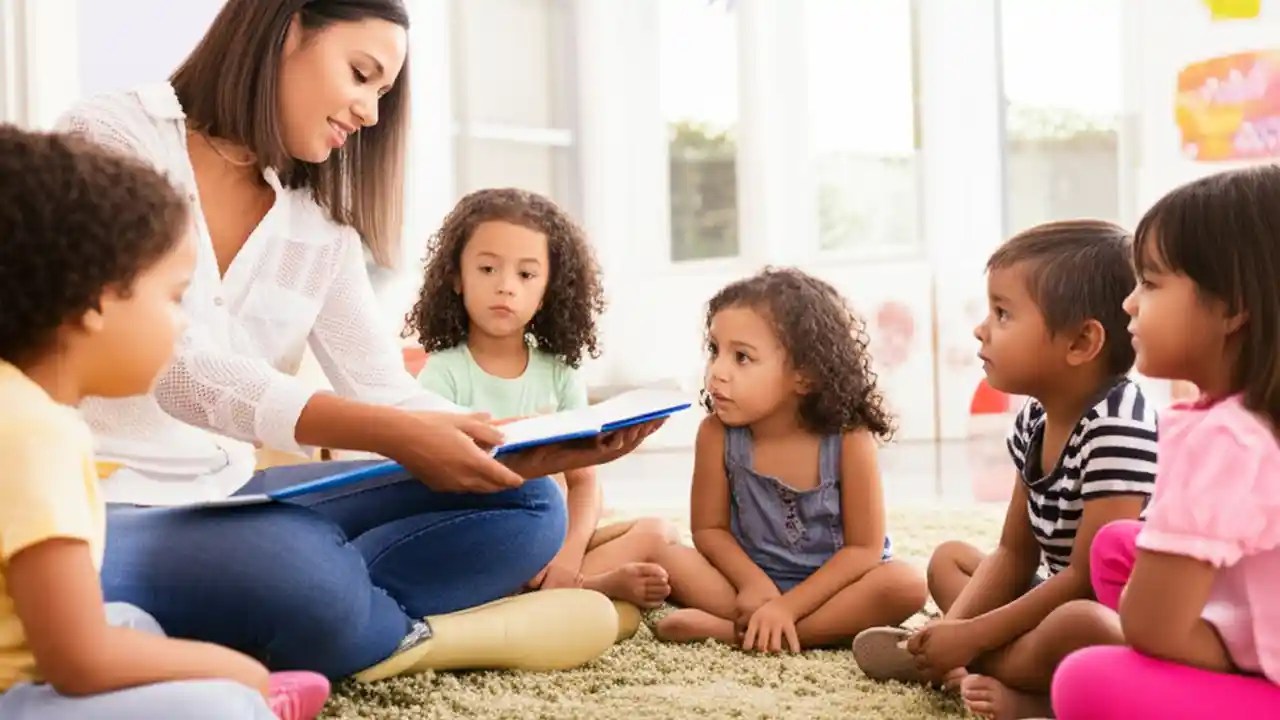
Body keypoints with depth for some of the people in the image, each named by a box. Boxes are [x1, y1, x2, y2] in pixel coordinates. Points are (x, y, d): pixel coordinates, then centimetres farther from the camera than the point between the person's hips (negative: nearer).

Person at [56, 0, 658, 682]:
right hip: (97, 505, -7)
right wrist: (392, 435, -30)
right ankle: (412, 636, -5)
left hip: (227, 495, 7)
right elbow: (176, 370, -21)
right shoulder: (112, 138, -10)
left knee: (522, 503, -6)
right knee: (303, 576, -38)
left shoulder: (321, 224, 10)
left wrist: (529, 447, -15)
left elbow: (385, 394, 2)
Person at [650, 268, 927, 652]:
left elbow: (864, 548, -17)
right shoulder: (717, 433, -13)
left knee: (906, 585, -31)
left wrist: (787, 607, -25)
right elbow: (709, 528, -5)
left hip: (831, 586, -1)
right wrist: (754, 584, -24)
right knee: (670, 560, -21)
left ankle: (731, 631, -29)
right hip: (754, 582, 1)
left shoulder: (848, 437, -20)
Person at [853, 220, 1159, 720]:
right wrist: (954, 630, -10)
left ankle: (971, 672, -11)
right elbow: (1014, 556, 6)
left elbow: (1089, 577, -26)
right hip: (1062, 602, 10)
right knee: (949, 559, 17)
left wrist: (971, 637, -20)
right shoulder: (1034, 421, 3)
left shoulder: (1118, 427, -26)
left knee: (1072, 628, -40)